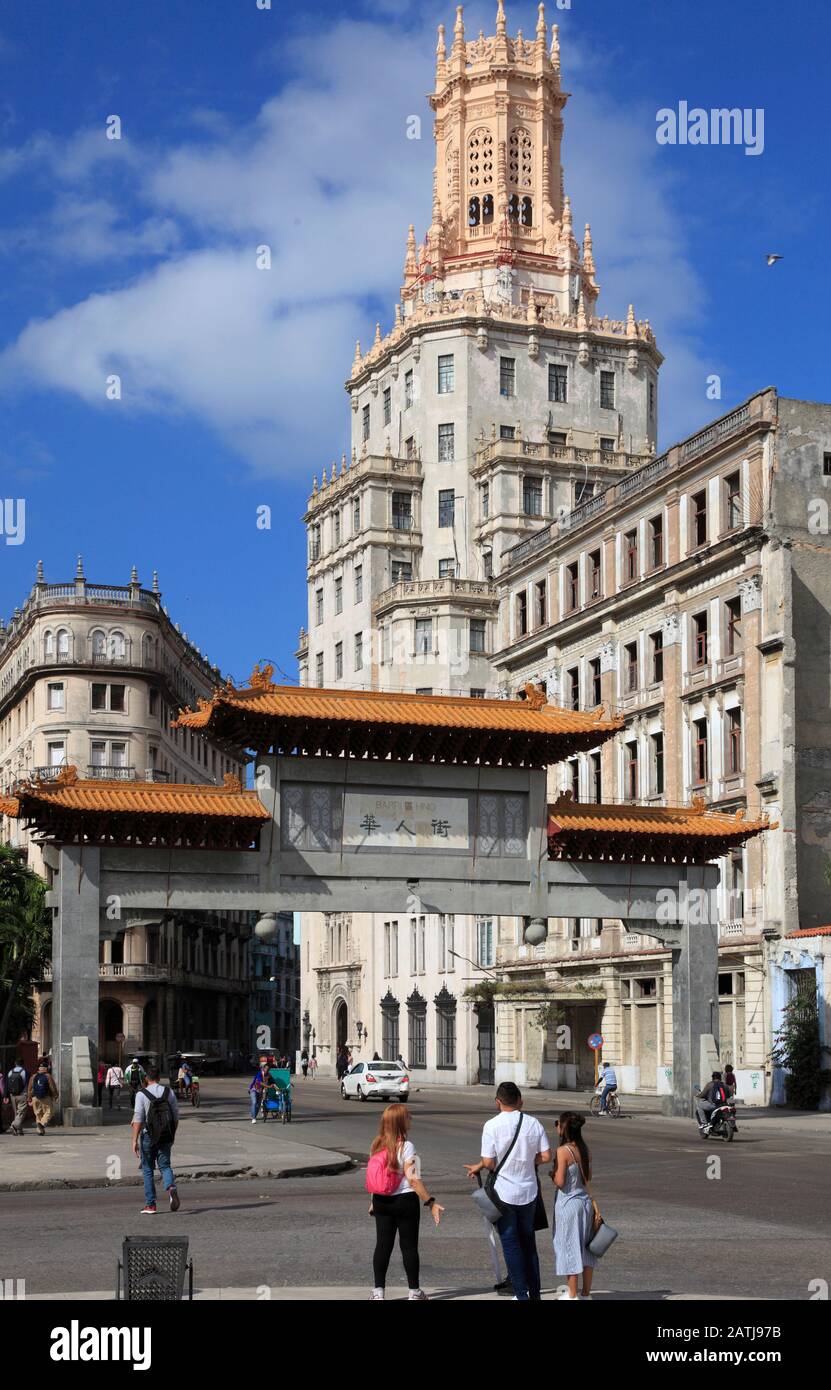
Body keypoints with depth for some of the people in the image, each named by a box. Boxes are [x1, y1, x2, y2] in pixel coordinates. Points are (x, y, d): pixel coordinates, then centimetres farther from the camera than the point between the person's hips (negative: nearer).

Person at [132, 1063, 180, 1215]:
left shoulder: (142, 1095, -8)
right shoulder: (168, 1092, 3)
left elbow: (138, 1119, -13)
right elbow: (175, 1115, 7)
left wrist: (134, 1140, -12)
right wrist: (173, 1134, 19)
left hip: (148, 1136, -2)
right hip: (166, 1136, 2)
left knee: (148, 1170, 10)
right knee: (165, 1166, 9)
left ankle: (150, 1205, 11)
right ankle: (171, 1188, -22)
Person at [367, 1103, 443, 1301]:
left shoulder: (377, 1145, 3)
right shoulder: (406, 1147, -16)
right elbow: (413, 1179, -21)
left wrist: (374, 1202, 20)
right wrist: (430, 1203, -18)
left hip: (382, 1201, 5)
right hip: (405, 1201, -5)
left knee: (382, 1245, 9)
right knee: (409, 1245, 6)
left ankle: (378, 1291, 11)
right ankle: (414, 1291, 14)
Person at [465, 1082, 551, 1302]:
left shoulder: (492, 1125, -14)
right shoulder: (533, 1123, -3)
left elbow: (489, 1162, -14)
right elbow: (546, 1156, -2)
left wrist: (477, 1167, 7)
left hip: (503, 1192, -4)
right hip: (528, 1191, 4)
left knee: (510, 1243, 5)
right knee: (528, 1241, 17)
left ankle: (522, 1294, 4)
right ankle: (535, 1293, 21)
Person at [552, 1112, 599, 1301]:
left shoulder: (563, 1151, -18)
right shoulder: (585, 1150, 4)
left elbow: (560, 1182, -18)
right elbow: (588, 1177, 12)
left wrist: (552, 1173, 1)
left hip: (568, 1202, -7)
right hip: (585, 1200, 7)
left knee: (569, 1245, 3)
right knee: (585, 1246, 14)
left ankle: (572, 1295, 10)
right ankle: (586, 1293, 21)